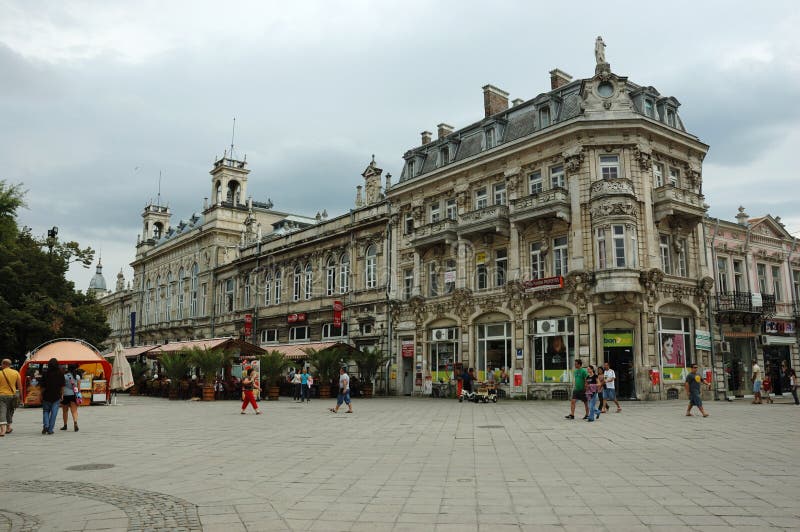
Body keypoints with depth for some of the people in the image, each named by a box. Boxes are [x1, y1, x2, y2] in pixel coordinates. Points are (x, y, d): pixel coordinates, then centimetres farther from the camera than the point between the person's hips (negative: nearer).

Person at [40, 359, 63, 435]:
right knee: (54, 413, 4)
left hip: (47, 396, 0)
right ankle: (50, 429, 2)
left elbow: (43, 386, -4)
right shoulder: (60, 373, -2)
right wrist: (62, 395, 10)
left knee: (46, 411, 14)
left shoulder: (46, 374, -7)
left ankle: (46, 425, -5)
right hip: (57, 396, 1)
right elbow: (62, 386, 1)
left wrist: (41, 396, 6)